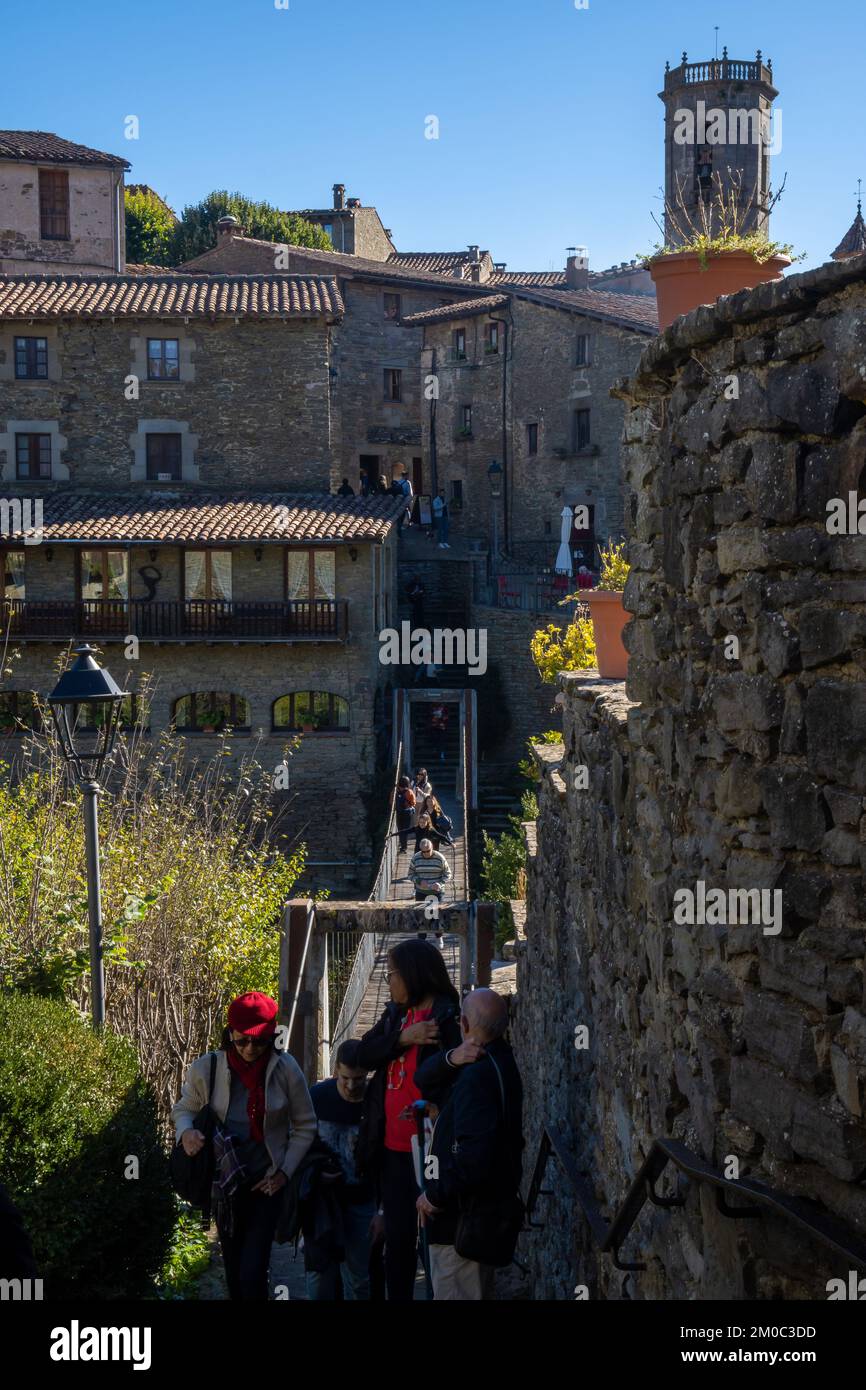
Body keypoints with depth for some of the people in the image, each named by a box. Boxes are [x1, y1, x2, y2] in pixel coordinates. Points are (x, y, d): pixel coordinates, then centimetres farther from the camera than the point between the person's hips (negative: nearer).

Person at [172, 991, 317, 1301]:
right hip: (224, 1183, 2)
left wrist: (285, 1172, -7)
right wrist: (185, 1131, -15)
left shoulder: (285, 1069, -13)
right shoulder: (206, 1068, -11)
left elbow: (305, 1126, -1)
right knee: (234, 1273, 13)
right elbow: (184, 1109, 7)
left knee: (252, 1275, -13)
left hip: (266, 1184, -2)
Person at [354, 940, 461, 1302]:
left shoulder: (449, 1016, -13)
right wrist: (402, 1038, -11)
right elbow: (364, 1055, 4)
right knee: (397, 1236, 15)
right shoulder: (395, 1013, 12)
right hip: (392, 1148, 7)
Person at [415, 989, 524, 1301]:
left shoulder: (477, 1074, -22)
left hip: (466, 1220, -10)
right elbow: (423, 1080, 10)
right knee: (477, 1291, 21)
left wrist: (436, 1196, -18)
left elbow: (474, 1155, -32)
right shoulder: (499, 1062, 10)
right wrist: (450, 1059, -11)